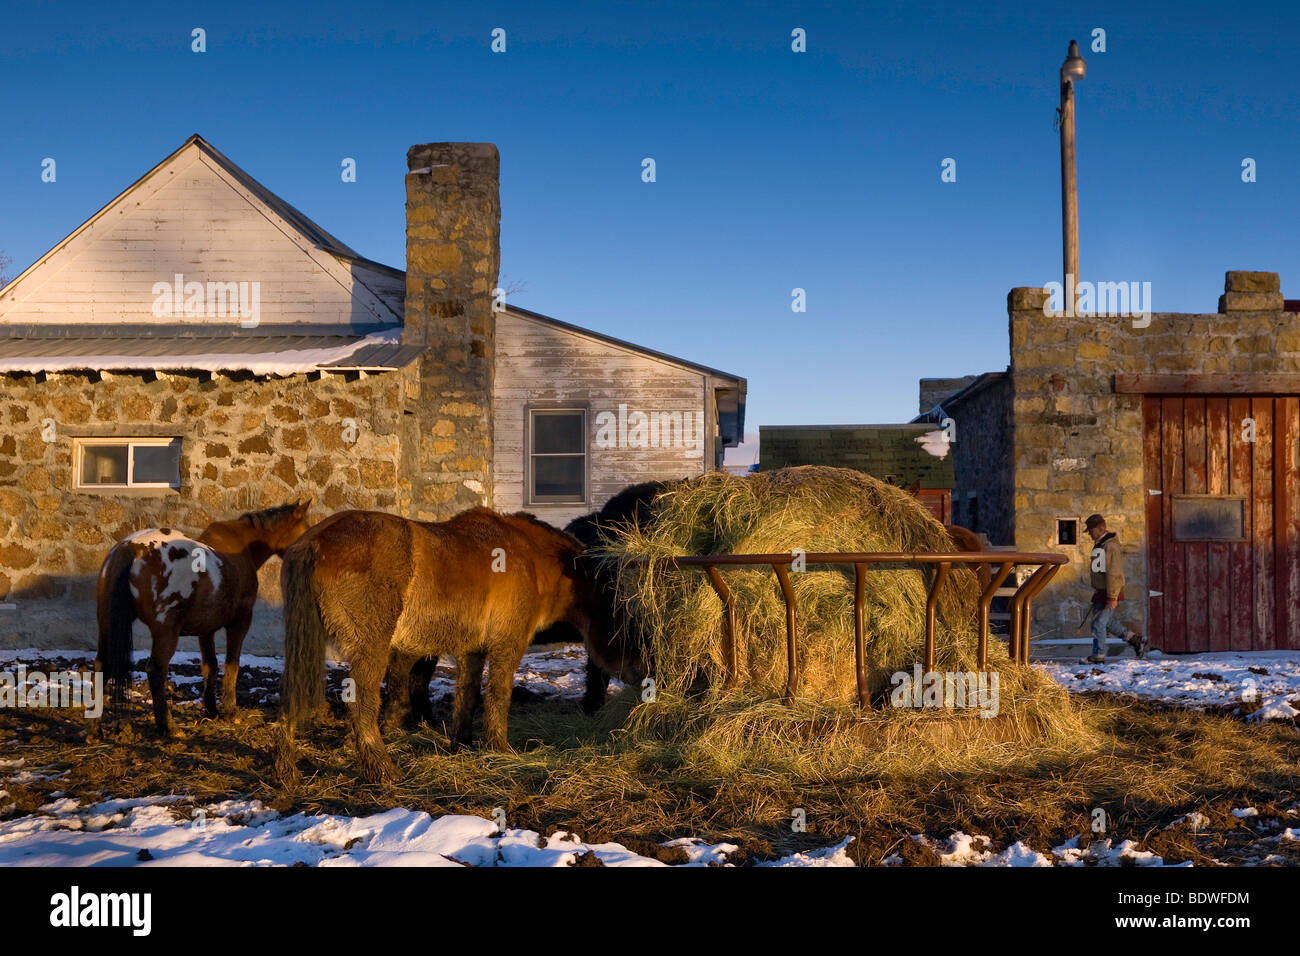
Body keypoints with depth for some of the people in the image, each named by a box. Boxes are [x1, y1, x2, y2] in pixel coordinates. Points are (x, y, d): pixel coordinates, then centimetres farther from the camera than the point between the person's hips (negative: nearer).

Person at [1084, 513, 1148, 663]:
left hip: (1109, 594, -10)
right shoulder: (1099, 544, 15)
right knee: (1108, 622, 16)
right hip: (1100, 592, 10)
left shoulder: (1111, 546, -17)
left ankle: (1098, 656, -2)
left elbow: (1114, 573, -21)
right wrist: (1096, 592, 26)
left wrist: (1112, 597, -23)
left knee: (1099, 623, -7)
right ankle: (1135, 640, 27)